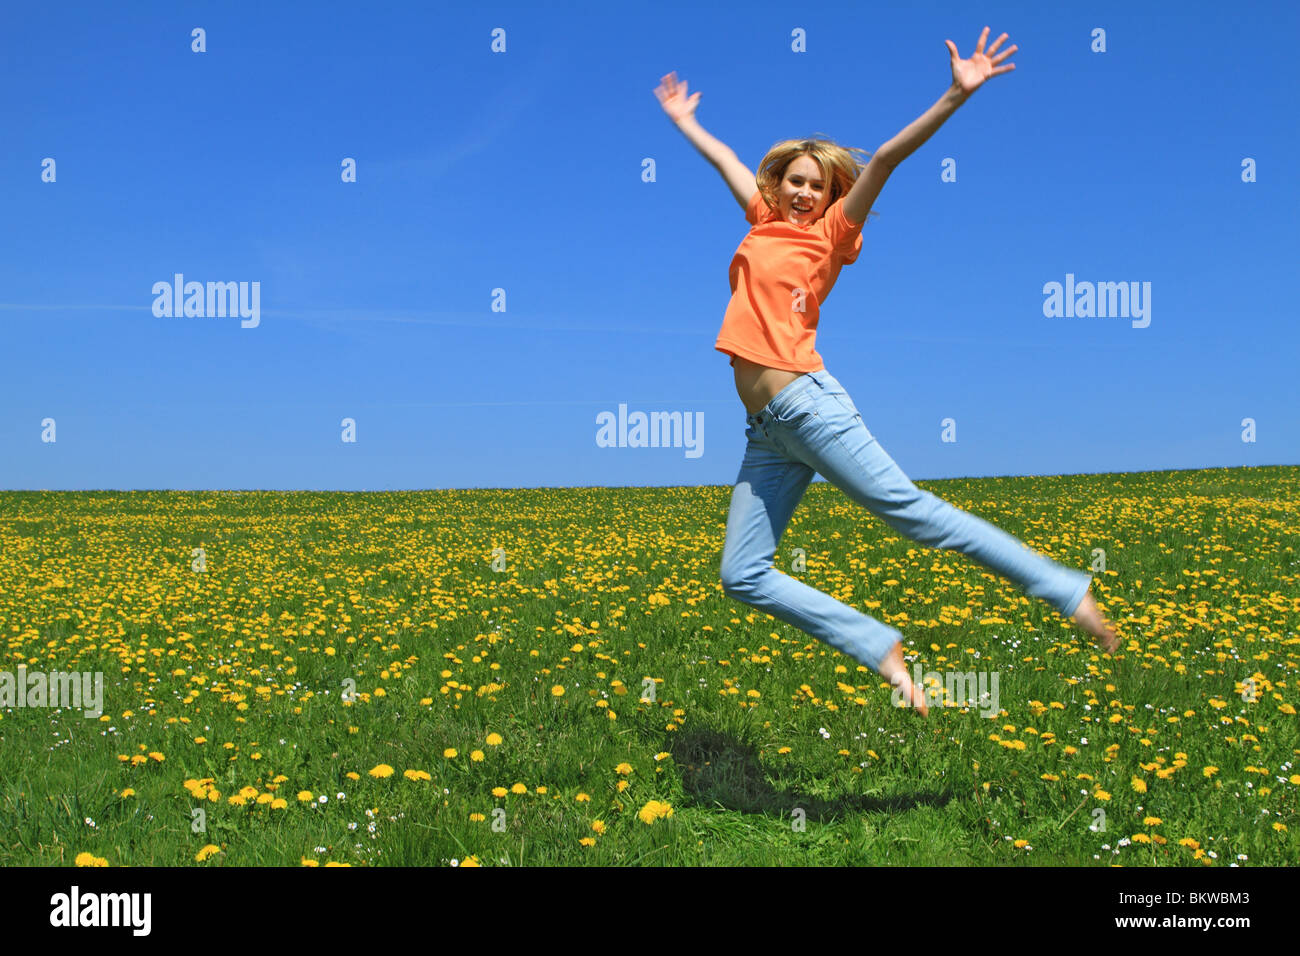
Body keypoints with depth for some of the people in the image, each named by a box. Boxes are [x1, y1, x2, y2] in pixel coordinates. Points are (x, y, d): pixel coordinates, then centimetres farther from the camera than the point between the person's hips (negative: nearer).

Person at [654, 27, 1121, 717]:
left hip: (808, 403, -6)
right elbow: (723, 159, 35)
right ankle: (884, 652, 3)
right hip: (765, 430, 6)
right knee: (743, 577, -2)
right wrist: (681, 118, 50)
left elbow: (886, 158, -4)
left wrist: (956, 95, -11)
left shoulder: (831, 233, 6)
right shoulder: (765, 222, 20)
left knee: (914, 511, -11)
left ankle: (1069, 593, 0)